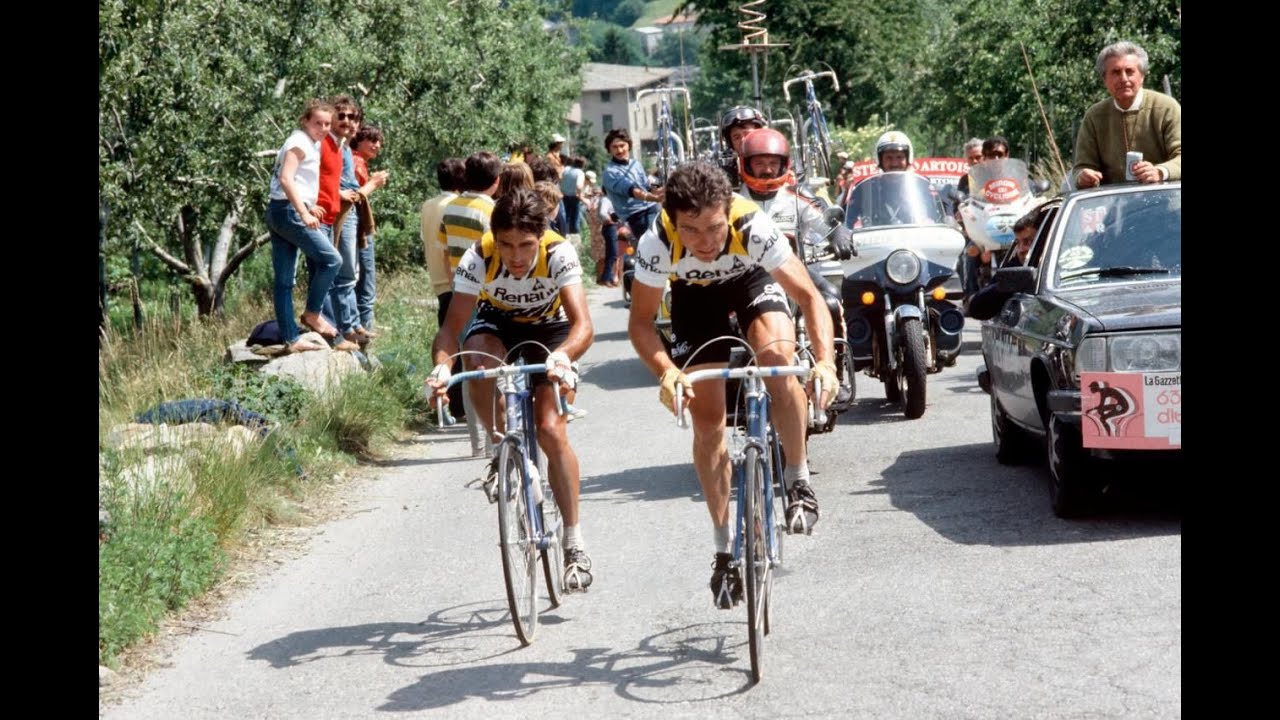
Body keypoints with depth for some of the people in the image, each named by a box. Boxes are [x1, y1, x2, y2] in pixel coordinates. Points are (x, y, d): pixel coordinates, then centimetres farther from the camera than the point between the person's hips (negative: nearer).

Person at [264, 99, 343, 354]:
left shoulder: (312, 144, 21)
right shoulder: (300, 142, -9)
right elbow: (286, 179, -20)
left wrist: (308, 206, 30)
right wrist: (304, 212, -28)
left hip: (278, 211, 10)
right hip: (288, 210, -10)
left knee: (284, 280, 6)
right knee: (331, 259, -8)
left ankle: (291, 339, 6)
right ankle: (312, 313, 0)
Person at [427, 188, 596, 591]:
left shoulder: (558, 254, -34)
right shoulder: (478, 259, -31)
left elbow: (582, 325, -41)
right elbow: (452, 327, -34)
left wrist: (561, 357, -62)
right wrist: (442, 366, -55)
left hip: (549, 330, -1)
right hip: (497, 323, 1)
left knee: (551, 430, -17)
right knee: (480, 363, -36)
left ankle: (574, 544, -7)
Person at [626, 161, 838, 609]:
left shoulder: (753, 228, -39)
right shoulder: (658, 244, -36)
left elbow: (809, 297, -35)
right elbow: (641, 321, -25)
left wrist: (825, 361, -50)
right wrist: (666, 372, -43)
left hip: (753, 279, -1)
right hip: (694, 294, 1)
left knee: (777, 357, -32)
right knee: (707, 419, -3)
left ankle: (799, 481, -11)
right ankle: (725, 549, 9)